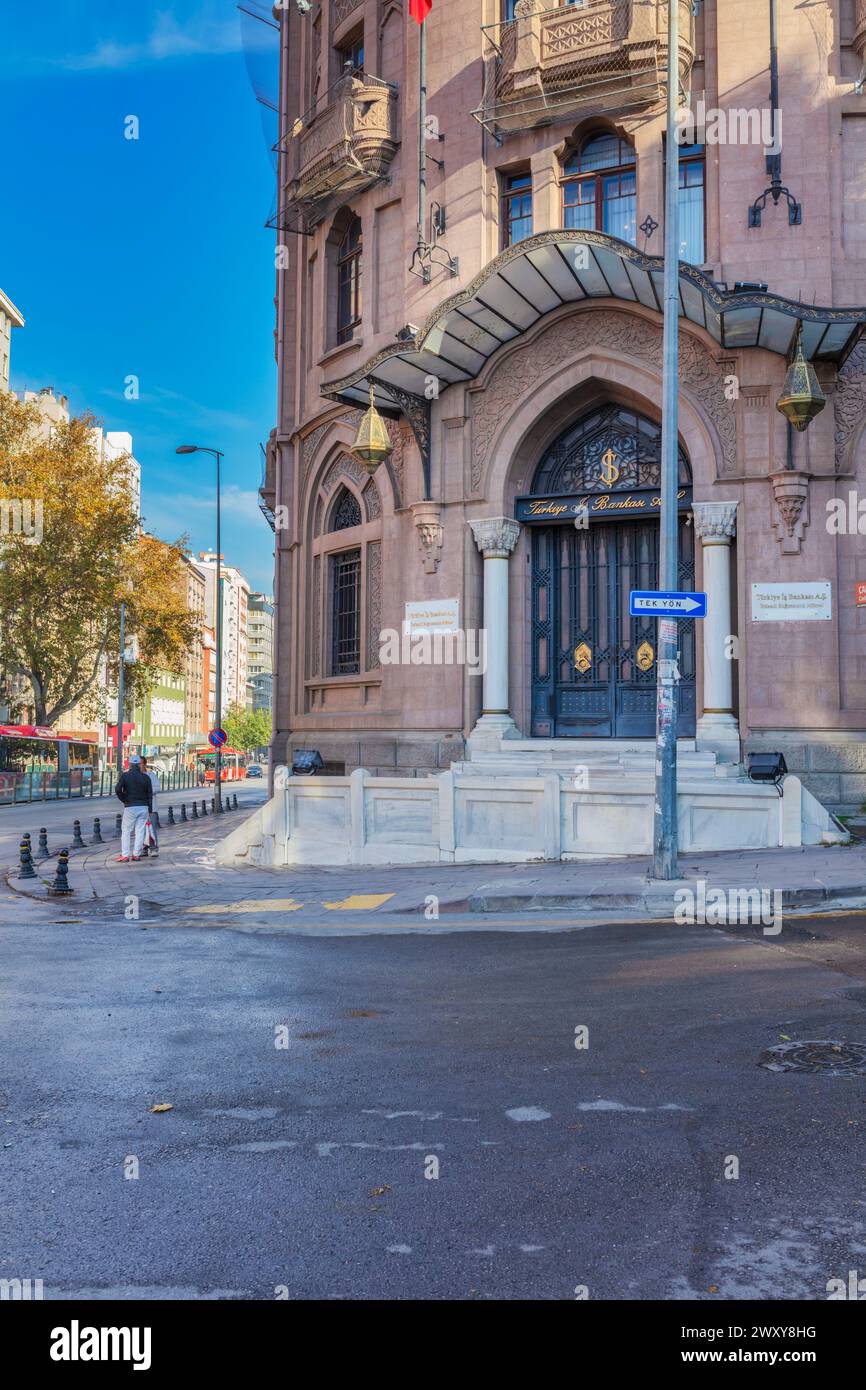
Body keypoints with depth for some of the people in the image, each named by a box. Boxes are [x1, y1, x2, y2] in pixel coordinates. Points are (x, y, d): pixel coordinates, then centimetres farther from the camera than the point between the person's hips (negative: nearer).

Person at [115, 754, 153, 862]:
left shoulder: (125, 776, -3)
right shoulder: (145, 777, 4)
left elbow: (118, 789, -15)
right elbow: (150, 795, 6)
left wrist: (124, 800, 1)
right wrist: (149, 810, 12)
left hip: (130, 807, -2)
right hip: (143, 807, 2)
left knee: (126, 831, 4)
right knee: (140, 831, 6)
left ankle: (125, 855, -1)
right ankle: (136, 854, 5)